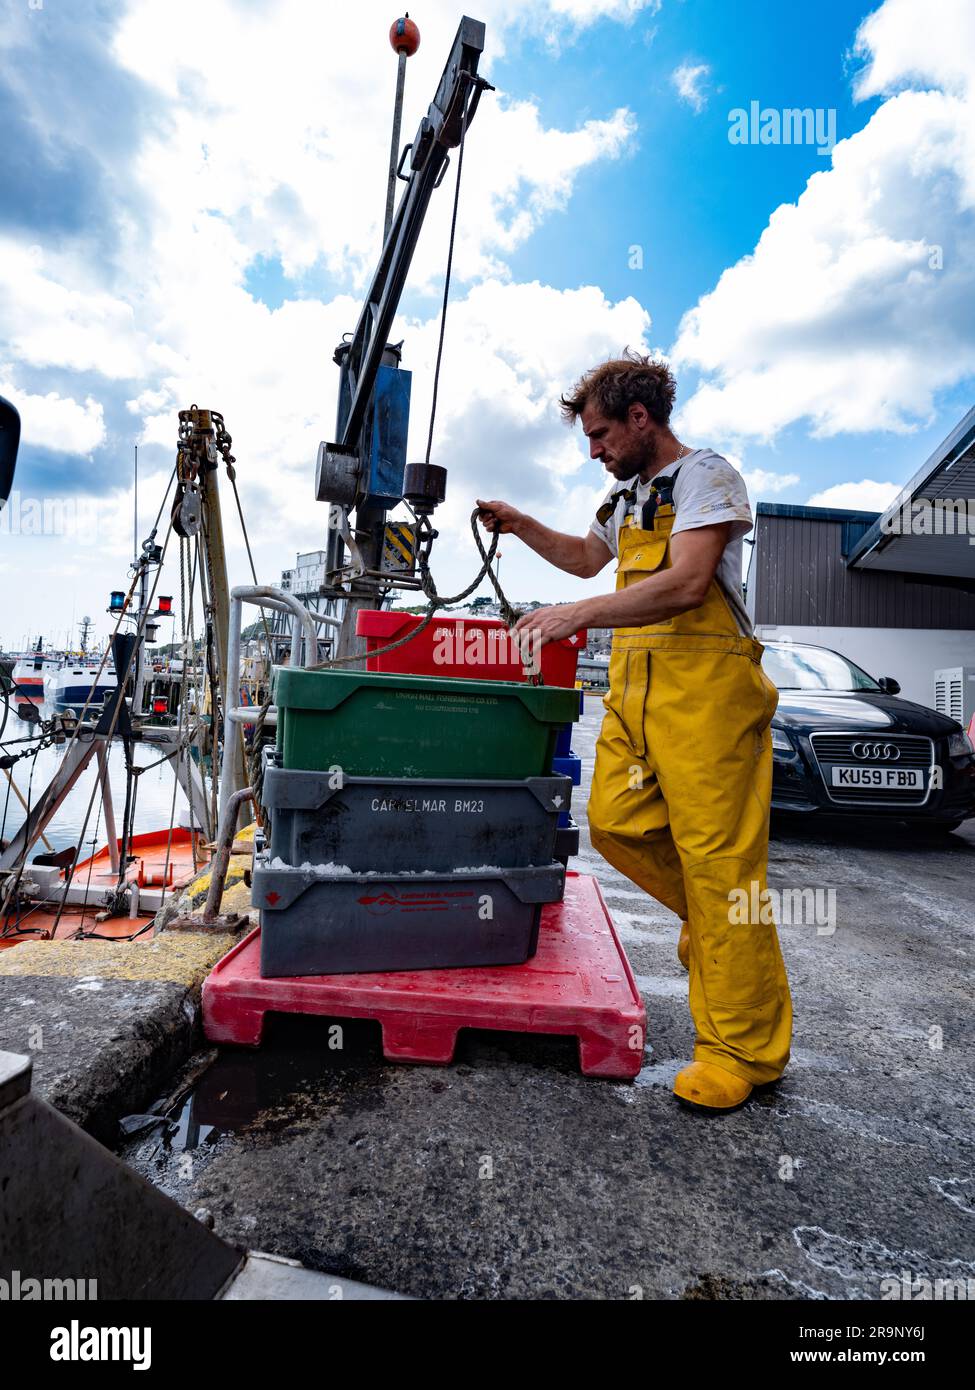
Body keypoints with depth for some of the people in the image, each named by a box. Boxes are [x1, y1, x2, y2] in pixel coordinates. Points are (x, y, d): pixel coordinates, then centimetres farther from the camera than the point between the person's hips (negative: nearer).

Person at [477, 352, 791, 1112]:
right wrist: (521, 525, 26)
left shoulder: (706, 475, -4)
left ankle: (745, 1050, 6)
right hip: (635, 681, 8)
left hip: (704, 685, -8)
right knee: (617, 823, 0)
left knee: (717, 856, -7)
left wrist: (579, 614, -19)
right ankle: (709, 918, 27)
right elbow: (587, 557, 39)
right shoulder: (628, 496, 23)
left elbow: (686, 584, -18)